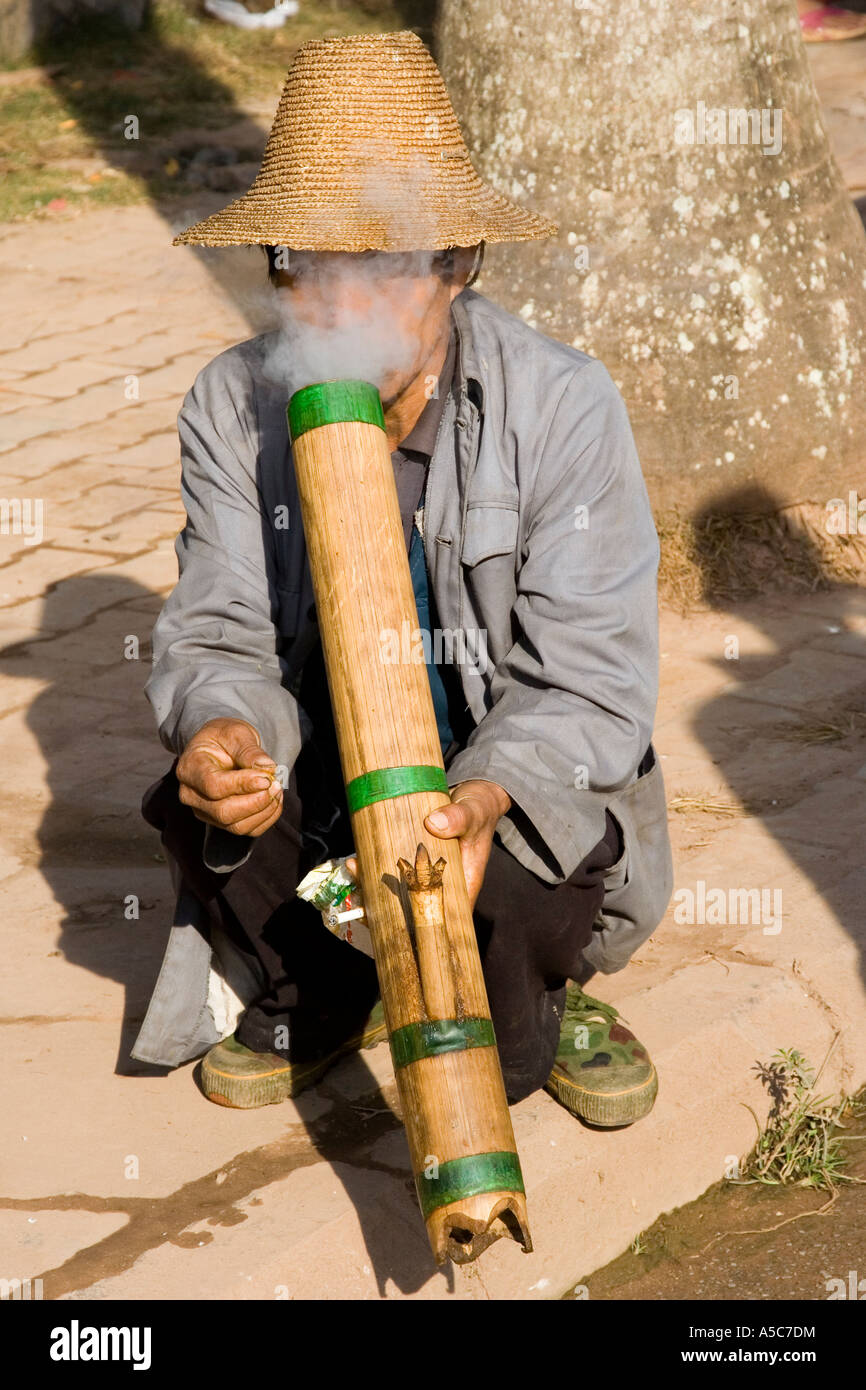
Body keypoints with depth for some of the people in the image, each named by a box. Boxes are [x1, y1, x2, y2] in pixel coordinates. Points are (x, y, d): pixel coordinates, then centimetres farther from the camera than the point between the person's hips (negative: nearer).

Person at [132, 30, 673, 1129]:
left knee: (525, 894, -33)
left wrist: (485, 794, -42)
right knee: (197, 801, -25)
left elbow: (591, 681, -20)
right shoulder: (233, 408, -10)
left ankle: (540, 1003, 9)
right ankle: (315, 995, 9)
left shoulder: (564, 408, -19)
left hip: (527, 787, -3)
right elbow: (218, 636, -8)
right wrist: (226, 729, -35)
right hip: (324, 782, 3)